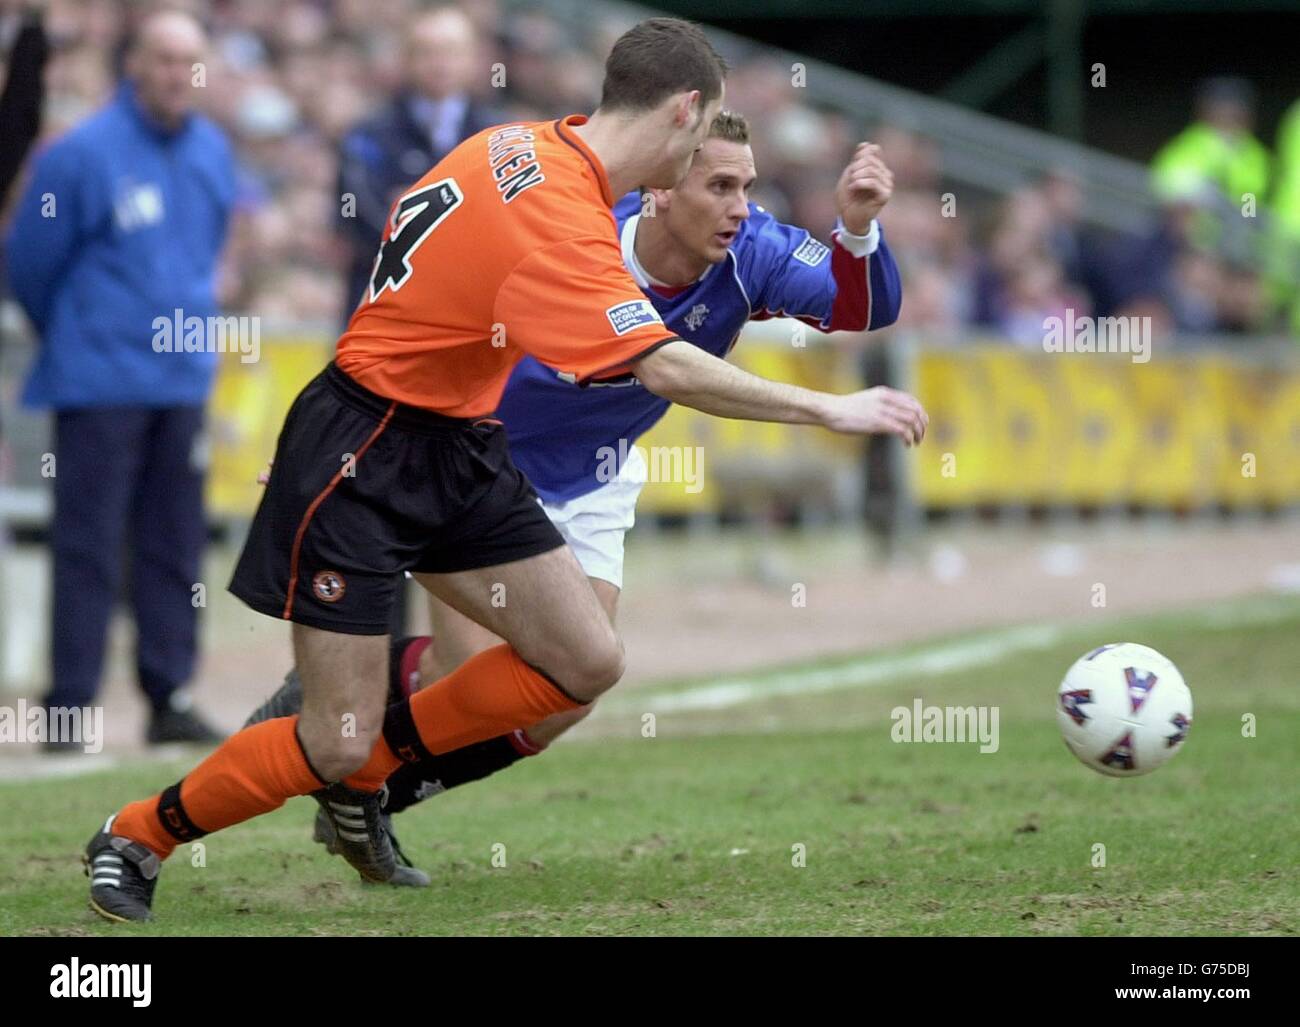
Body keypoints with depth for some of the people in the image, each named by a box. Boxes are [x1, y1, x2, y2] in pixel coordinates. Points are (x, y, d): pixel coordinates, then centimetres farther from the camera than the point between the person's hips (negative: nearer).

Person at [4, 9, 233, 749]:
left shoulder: (213, 153, 6)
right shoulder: (82, 155, -11)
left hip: (184, 381, 5)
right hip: (101, 383, -5)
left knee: (175, 545, 7)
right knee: (88, 547, -5)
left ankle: (171, 695, 13)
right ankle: (70, 705, -2)